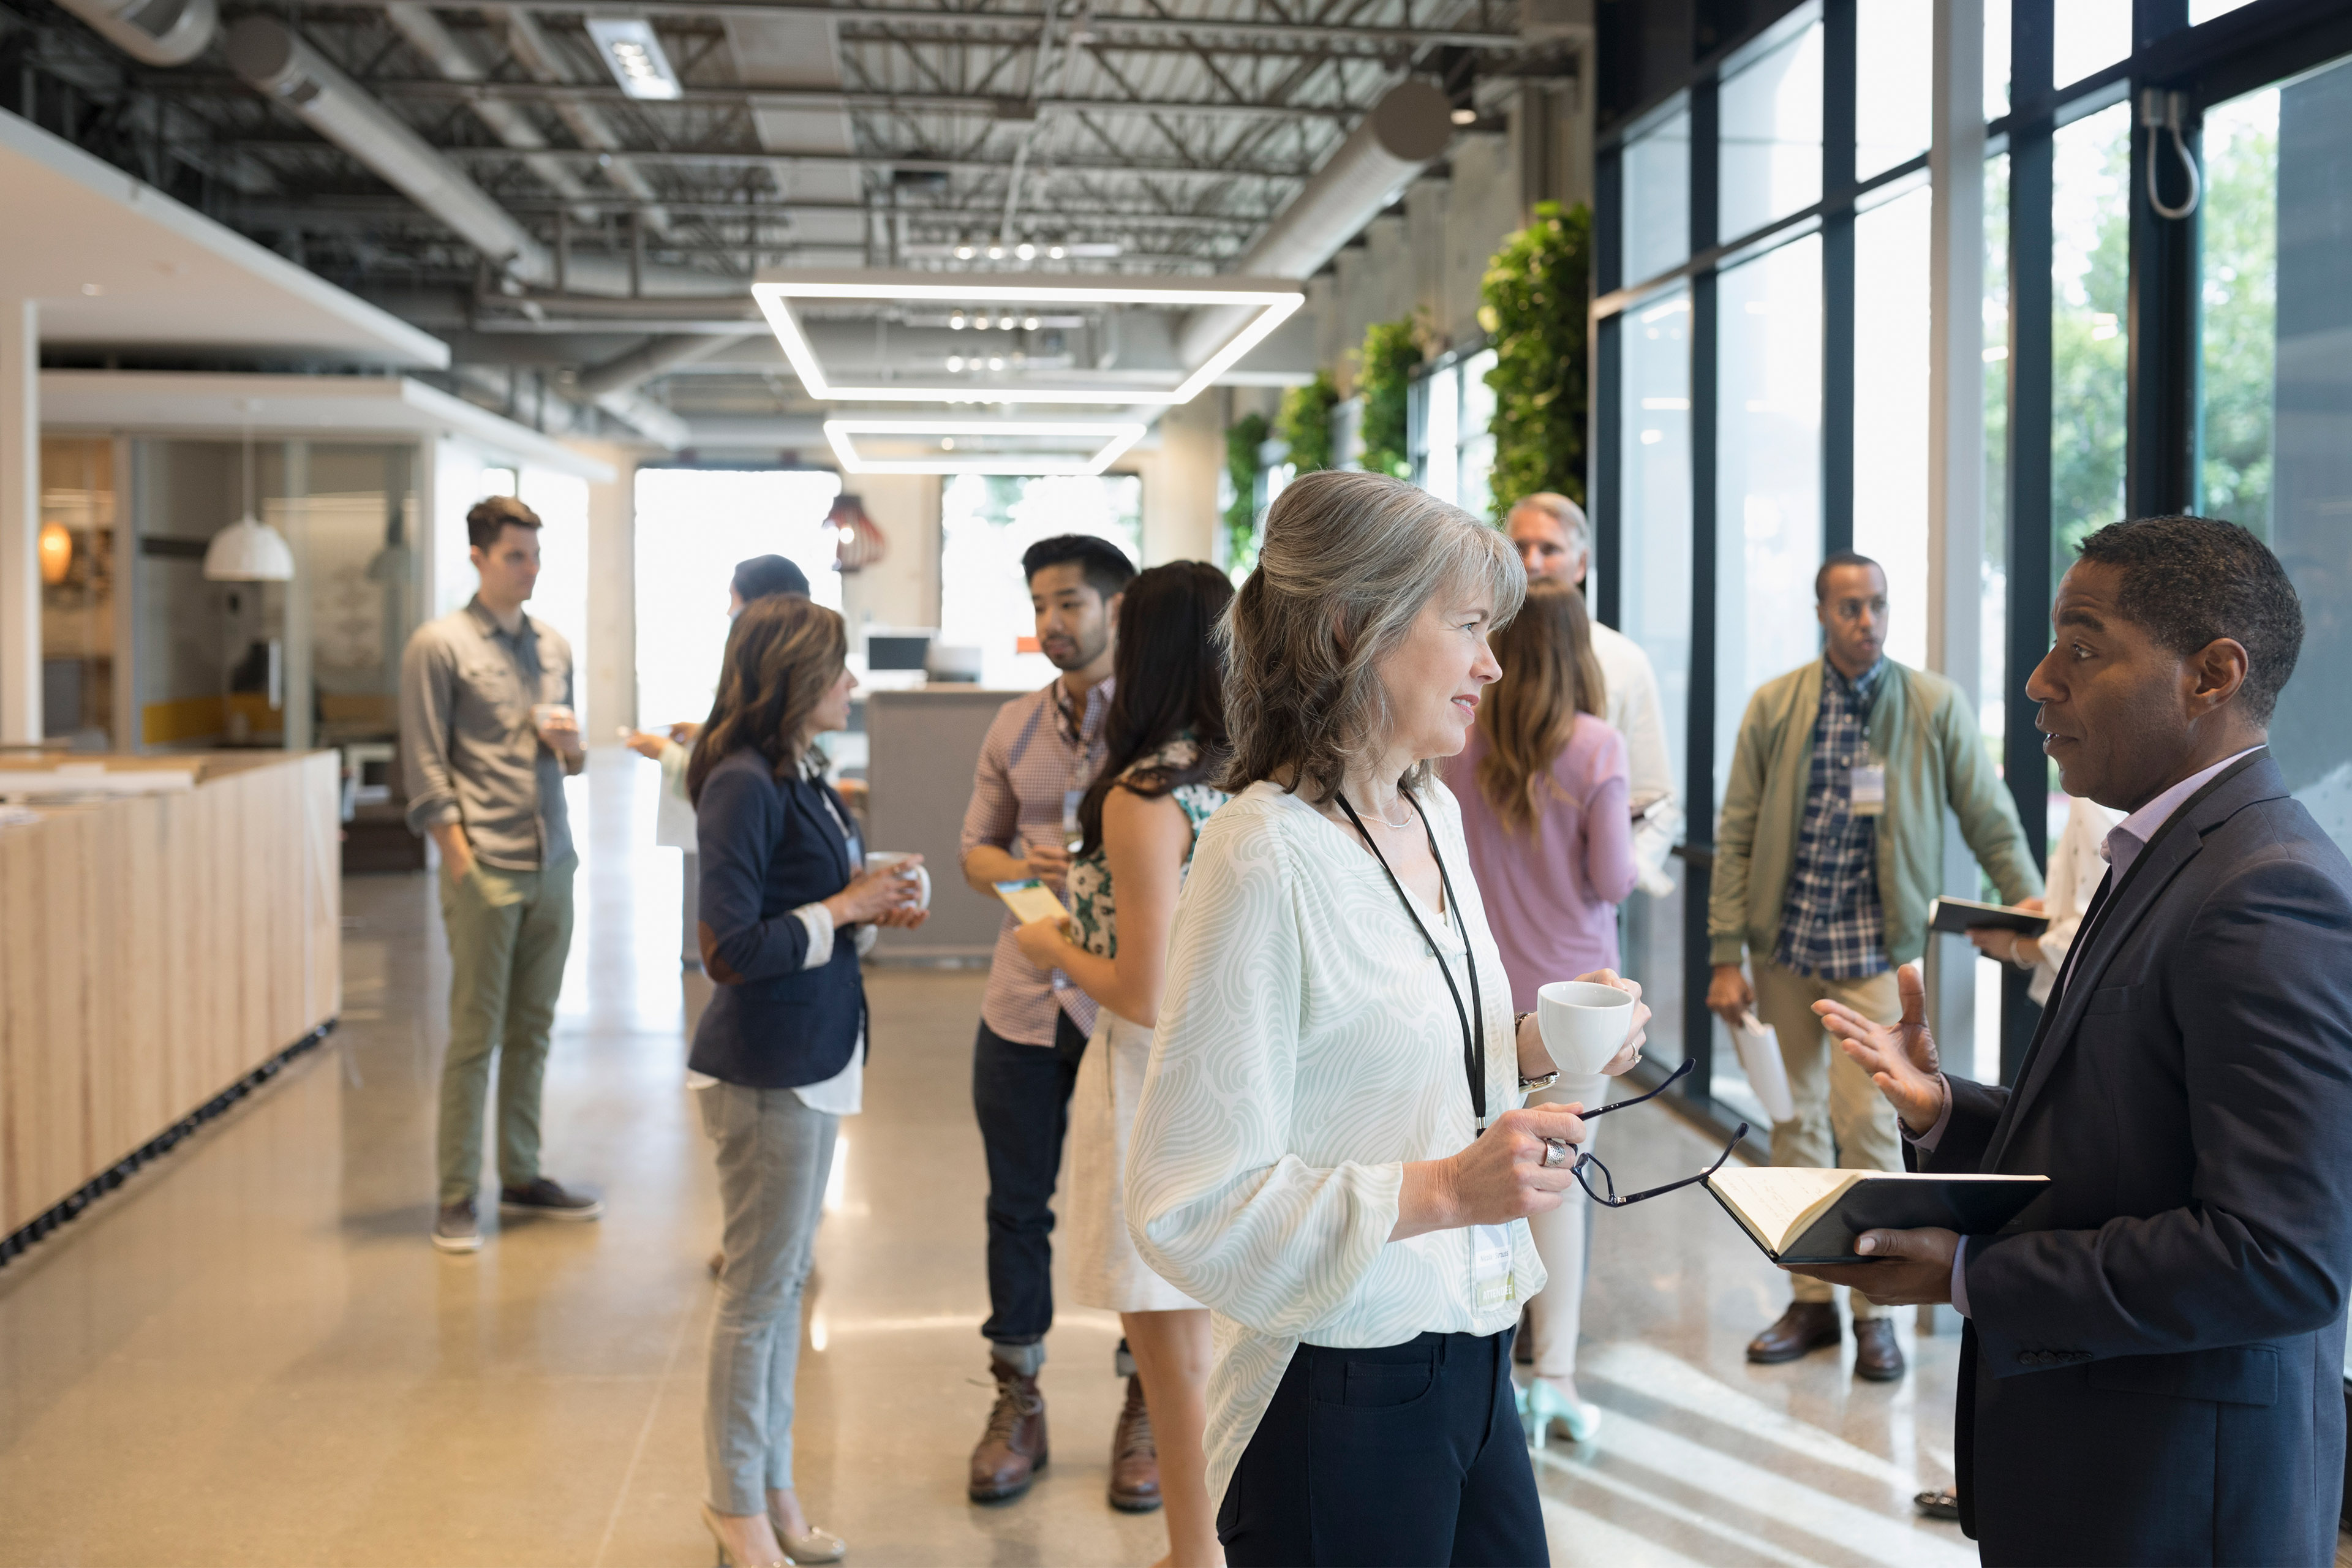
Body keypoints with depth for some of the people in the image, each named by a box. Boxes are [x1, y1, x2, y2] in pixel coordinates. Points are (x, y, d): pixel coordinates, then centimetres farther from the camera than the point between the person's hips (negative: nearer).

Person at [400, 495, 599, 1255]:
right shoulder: (439, 645, -3)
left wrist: (572, 746, -2)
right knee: (475, 1035, -1)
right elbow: (426, 769, -7)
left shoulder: (554, 646, 15)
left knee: (532, 1029, 11)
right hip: (486, 869, -6)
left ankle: (522, 1177, 21)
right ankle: (457, 1197, 7)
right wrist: (462, 863, -12)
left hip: (552, 864, 6)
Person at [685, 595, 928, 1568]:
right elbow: (731, 950, -21)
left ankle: (770, 1487, 31)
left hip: (811, 1064, 9)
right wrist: (845, 908, -14)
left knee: (784, 1280, 17)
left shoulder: (799, 777, 9)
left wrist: (873, 908, 0)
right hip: (765, 1074, -9)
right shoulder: (744, 784, -18)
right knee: (759, 1289, 4)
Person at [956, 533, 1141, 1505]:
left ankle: (1144, 1409, 24)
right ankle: (1017, 1406, 27)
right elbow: (976, 848, 15)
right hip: (1024, 1004, 4)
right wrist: (1021, 872, -7)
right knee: (1016, 1206, 12)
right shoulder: (1015, 728, 9)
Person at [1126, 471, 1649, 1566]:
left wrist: (1531, 1050, 2)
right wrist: (1444, 1189, -27)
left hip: (1469, 1364, 8)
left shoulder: (1433, 812, 7)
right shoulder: (1264, 857, -21)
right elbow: (1188, 1207, -23)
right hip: (1338, 1401, -8)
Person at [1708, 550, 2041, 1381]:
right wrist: (1726, 957, -1)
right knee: (1795, 1121, 9)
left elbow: (1991, 821, 2)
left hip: (1872, 946, -3)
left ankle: (1875, 1309, 8)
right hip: (1783, 940, 3)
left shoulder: (1935, 705, -3)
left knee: (1865, 1119, -7)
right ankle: (1811, 1301, 21)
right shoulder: (1774, 706, 2)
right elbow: (1737, 836, 3)